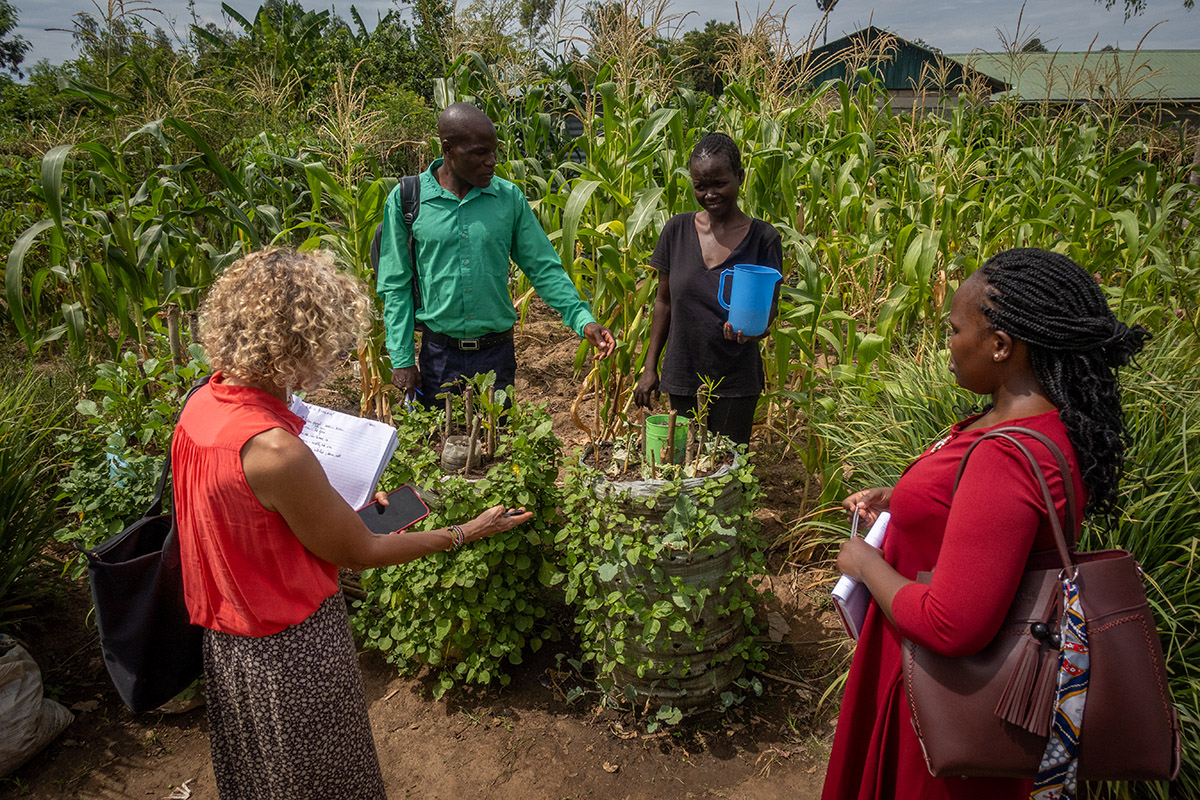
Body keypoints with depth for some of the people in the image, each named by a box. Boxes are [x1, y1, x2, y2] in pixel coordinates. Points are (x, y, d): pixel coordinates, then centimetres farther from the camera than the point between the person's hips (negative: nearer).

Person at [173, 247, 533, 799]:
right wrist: (466, 533, -11)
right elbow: (358, 553, -20)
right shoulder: (273, 449, -35)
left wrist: (345, 505, 9)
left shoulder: (202, 404, -7)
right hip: (292, 652, -8)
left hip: (227, 640, 8)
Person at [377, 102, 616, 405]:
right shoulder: (405, 200, -5)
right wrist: (402, 360, -6)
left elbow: (544, 268, 2)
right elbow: (396, 285, -2)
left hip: (497, 355, 1)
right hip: (439, 356, -1)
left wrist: (583, 321, -11)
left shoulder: (509, 198, -1)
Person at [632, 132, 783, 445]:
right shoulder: (677, 230, 0)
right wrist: (650, 368, 5)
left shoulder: (763, 238, -6)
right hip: (682, 377, 2)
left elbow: (770, 305, -2)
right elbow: (664, 301, 7)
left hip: (735, 383, -2)